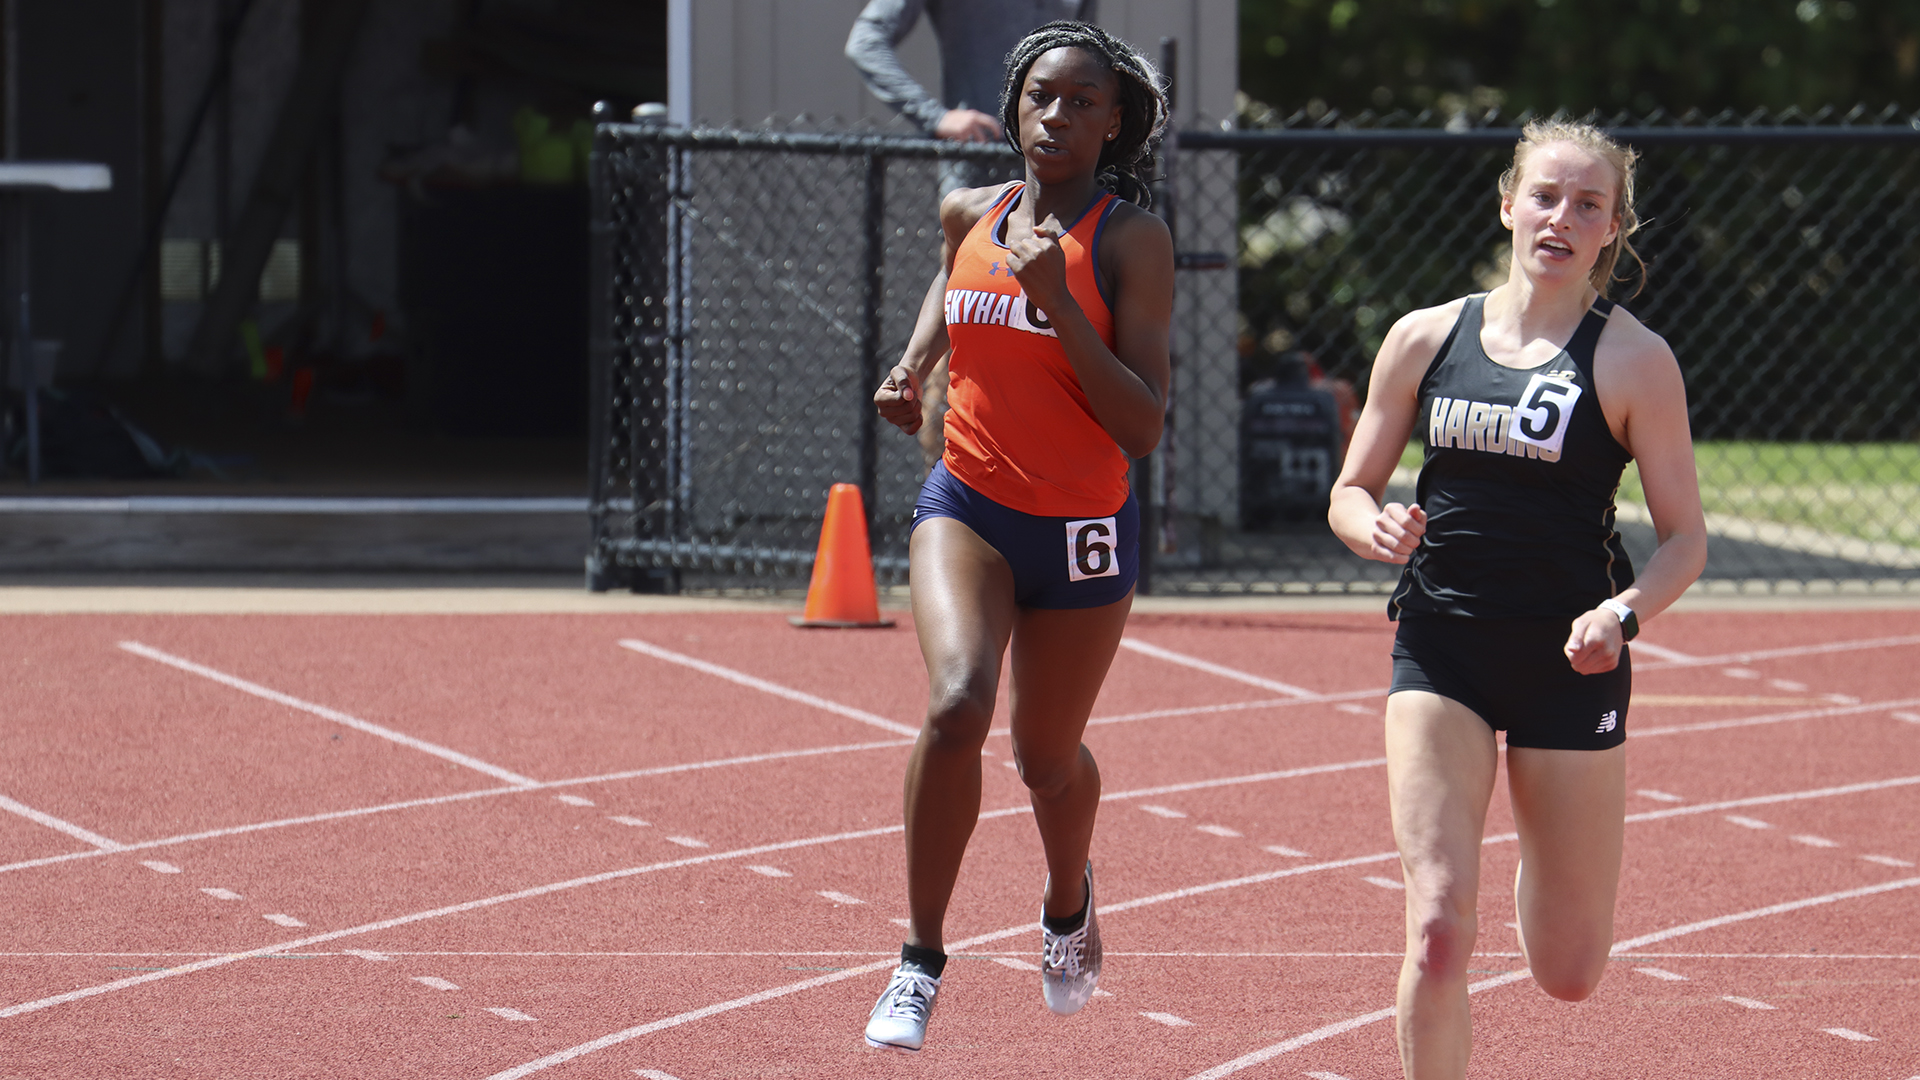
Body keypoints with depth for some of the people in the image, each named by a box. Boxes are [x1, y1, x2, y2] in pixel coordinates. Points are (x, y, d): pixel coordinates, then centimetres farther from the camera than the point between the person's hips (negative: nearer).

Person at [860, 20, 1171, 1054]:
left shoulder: (1132, 240, -12)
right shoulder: (969, 214, 1)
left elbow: (1144, 427, -18)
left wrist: (1058, 303, -26)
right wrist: (911, 366, 10)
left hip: (1081, 532, -2)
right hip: (966, 509, 2)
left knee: (1047, 758, 14)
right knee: (957, 703, -25)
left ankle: (1067, 900, 51)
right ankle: (921, 959, -15)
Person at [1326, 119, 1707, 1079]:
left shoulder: (1631, 360, -4)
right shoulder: (1425, 339, 4)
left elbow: (1685, 538, -1)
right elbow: (1350, 491, 12)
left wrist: (1624, 614, -21)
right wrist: (1378, 529, -12)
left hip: (1569, 658, -1)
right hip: (1441, 649, 1)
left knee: (1568, 973, 10)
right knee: (1438, 931, -18)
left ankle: (1542, 855, 46)